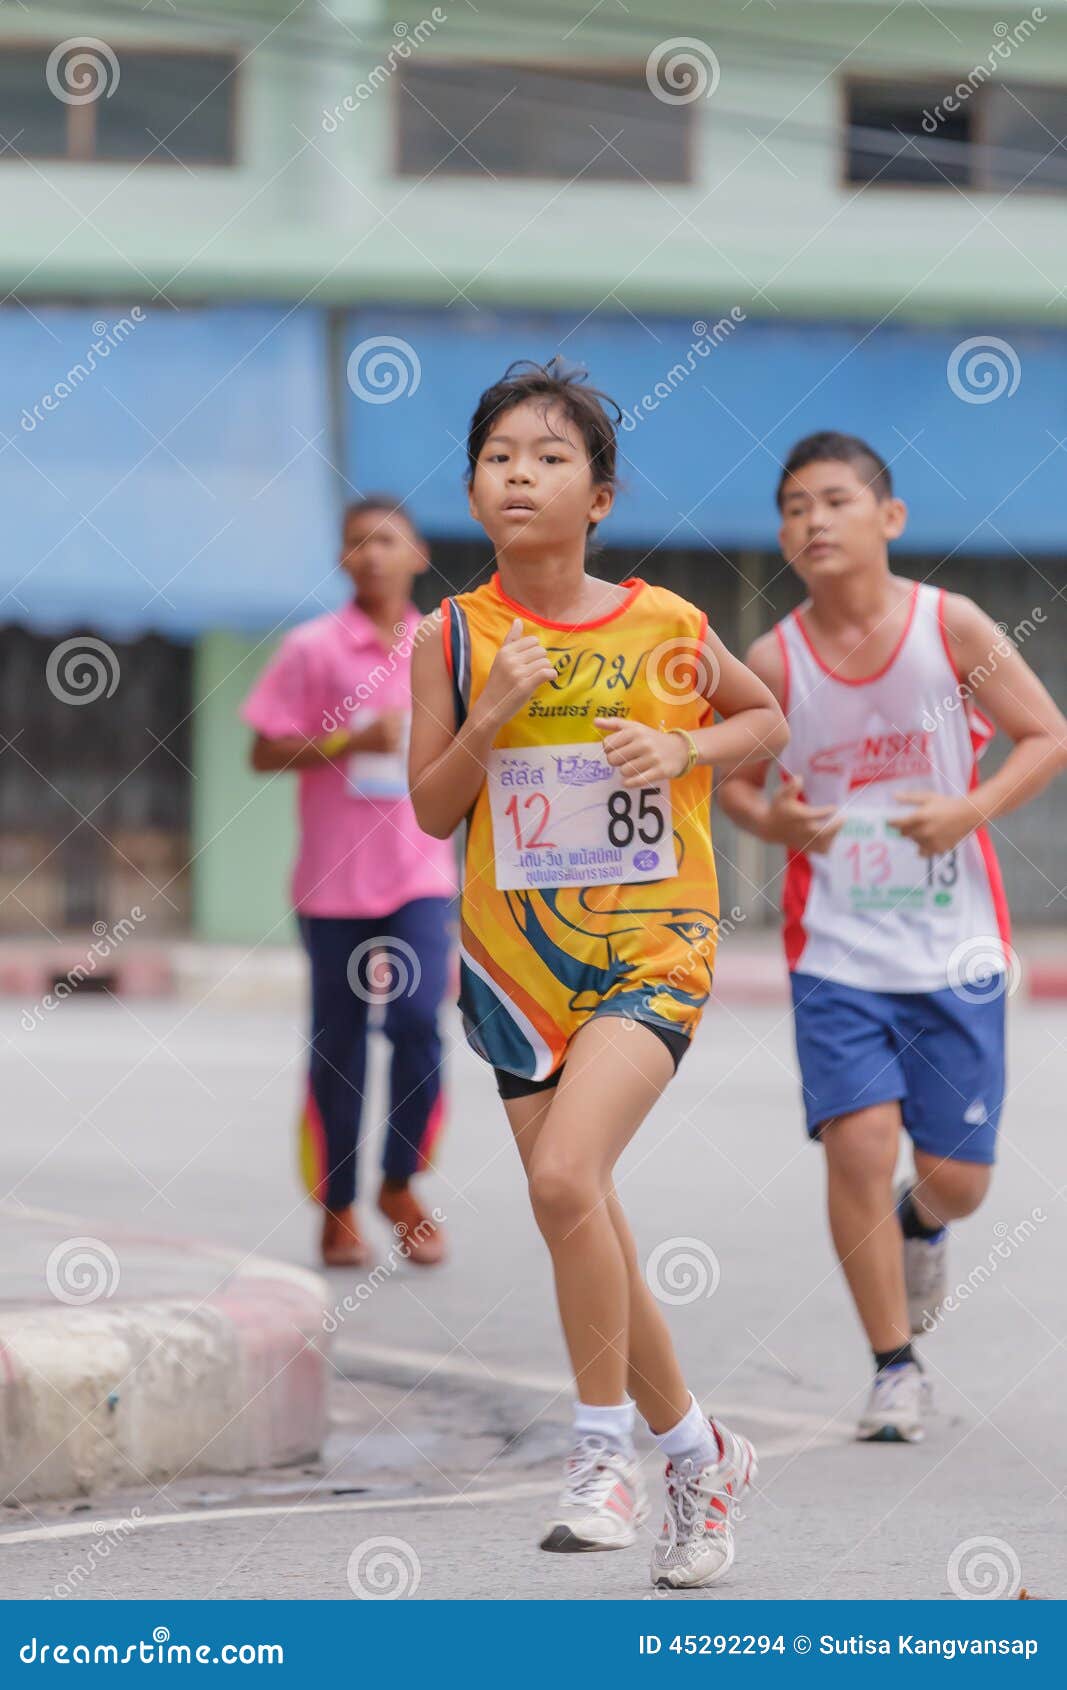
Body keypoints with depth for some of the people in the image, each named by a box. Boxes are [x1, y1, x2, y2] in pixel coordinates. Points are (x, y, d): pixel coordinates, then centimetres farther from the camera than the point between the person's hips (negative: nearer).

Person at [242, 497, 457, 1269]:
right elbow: (266, 752, -5)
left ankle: (401, 1184, 5)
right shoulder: (314, 648, -3)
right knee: (338, 1041, 3)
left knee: (418, 1018, -14)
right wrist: (351, 741, -17)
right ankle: (338, 1208, 16)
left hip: (420, 876, 1)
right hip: (333, 879, -1)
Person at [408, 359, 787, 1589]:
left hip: (650, 947, -3)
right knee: (577, 1220, 8)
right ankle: (699, 1453, 28)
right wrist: (491, 717, -16)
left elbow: (770, 718, 13)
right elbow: (431, 810, 0)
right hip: (518, 962, 3)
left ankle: (605, 1446, -8)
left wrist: (685, 749, -6)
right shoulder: (458, 637, -1)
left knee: (567, 1178, -24)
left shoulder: (664, 629, -4)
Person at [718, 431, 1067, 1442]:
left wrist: (971, 810, -18)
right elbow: (736, 779, 8)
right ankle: (895, 1370, 2)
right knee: (858, 1145, -14)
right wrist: (772, 820, -15)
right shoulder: (773, 662, -6)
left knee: (957, 1176, 3)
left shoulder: (950, 626, -8)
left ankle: (921, 1225, 43)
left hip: (953, 945, 0)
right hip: (836, 949, 0)